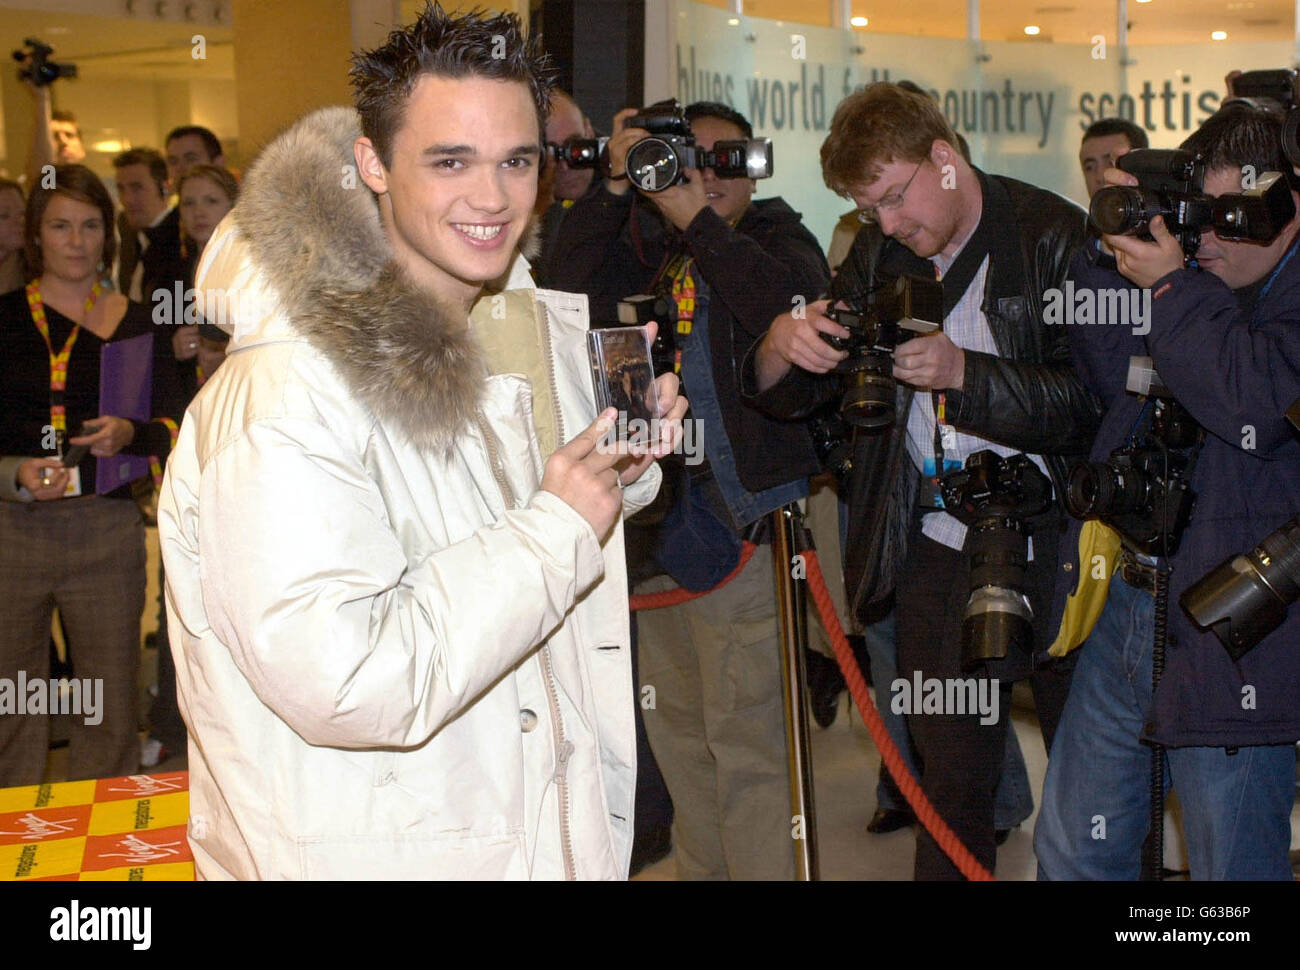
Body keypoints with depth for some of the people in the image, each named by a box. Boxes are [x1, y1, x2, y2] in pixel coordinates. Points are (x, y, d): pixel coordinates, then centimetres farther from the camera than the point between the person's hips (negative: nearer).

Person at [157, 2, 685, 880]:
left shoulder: (539, 329, 2)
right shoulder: (287, 393, -26)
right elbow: (341, 684, -32)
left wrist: (626, 465, -4)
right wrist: (556, 530, -25)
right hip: (363, 852, -7)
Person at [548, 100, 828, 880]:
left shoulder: (778, 239, 1)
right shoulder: (649, 245, 13)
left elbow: (791, 311, -21)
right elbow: (581, 292, -5)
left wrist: (698, 222, -17)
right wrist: (616, 186, -10)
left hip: (742, 515, -6)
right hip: (659, 509, 6)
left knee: (745, 735, -8)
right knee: (676, 721, 18)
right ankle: (701, 865, 32)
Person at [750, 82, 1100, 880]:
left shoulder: (1054, 238, -9)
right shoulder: (879, 256, 7)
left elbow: (1093, 401, -17)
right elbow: (786, 396, 6)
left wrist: (963, 372, -27)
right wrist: (783, 345, -17)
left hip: (1056, 549, -4)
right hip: (936, 555, 4)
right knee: (950, 790, 10)